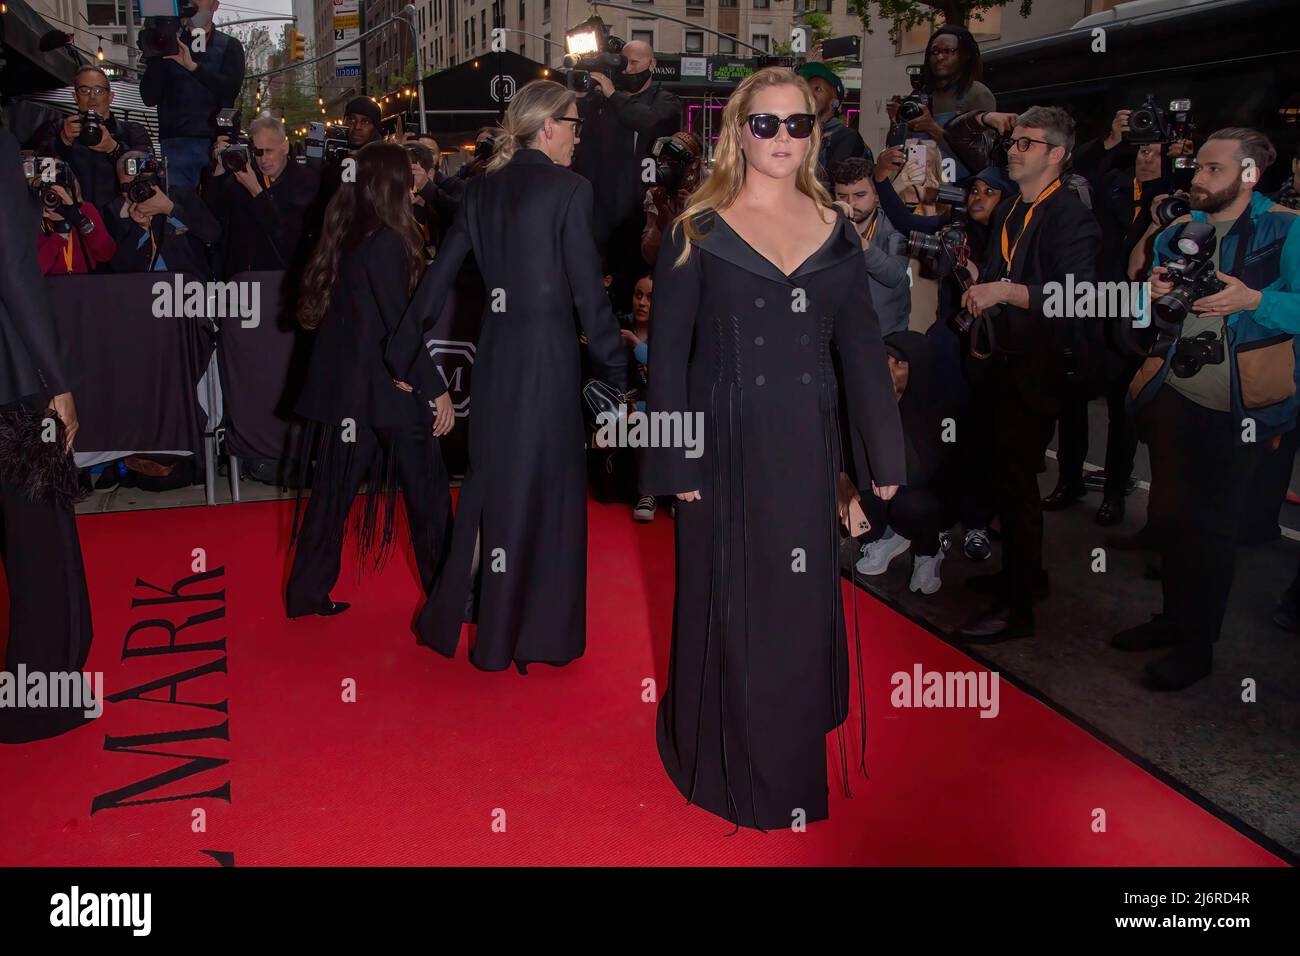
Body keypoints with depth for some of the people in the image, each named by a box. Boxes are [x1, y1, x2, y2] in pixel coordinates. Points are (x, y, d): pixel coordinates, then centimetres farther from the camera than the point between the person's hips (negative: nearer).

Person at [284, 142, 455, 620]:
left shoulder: (344, 237, 9)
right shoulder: (386, 242, -15)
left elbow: (321, 309, 14)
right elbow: (399, 323, -19)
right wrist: (434, 388, -15)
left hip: (342, 383, 8)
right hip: (385, 388, -8)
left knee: (334, 489, 12)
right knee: (427, 490, 4)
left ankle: (307, 593, 17)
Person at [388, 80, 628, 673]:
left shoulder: (482, 189, 8)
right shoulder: (569, 188, -9)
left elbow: (440, 274, 9)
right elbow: (588, 290, -11)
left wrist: (403, 350, 14)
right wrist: (617, 369, -6)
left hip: (494, 347, 6)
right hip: (547, 349, -6)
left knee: (489, 477, 18)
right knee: (539, 481, 3)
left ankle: (453, 615, 28)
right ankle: (529, 633, 14)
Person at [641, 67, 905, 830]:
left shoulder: (835, 230, 6)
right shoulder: (699, 231, -3)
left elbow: (863, 350, 7)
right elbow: (669, 351, -4)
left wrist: (882, 462, 5)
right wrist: (675, 466, -8)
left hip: (808, 449, 3)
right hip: (728, 449, -3)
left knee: (805, 609, 12)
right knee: (732, 610, 7)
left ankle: (799, 769, 32)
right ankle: (738, 776, 27)